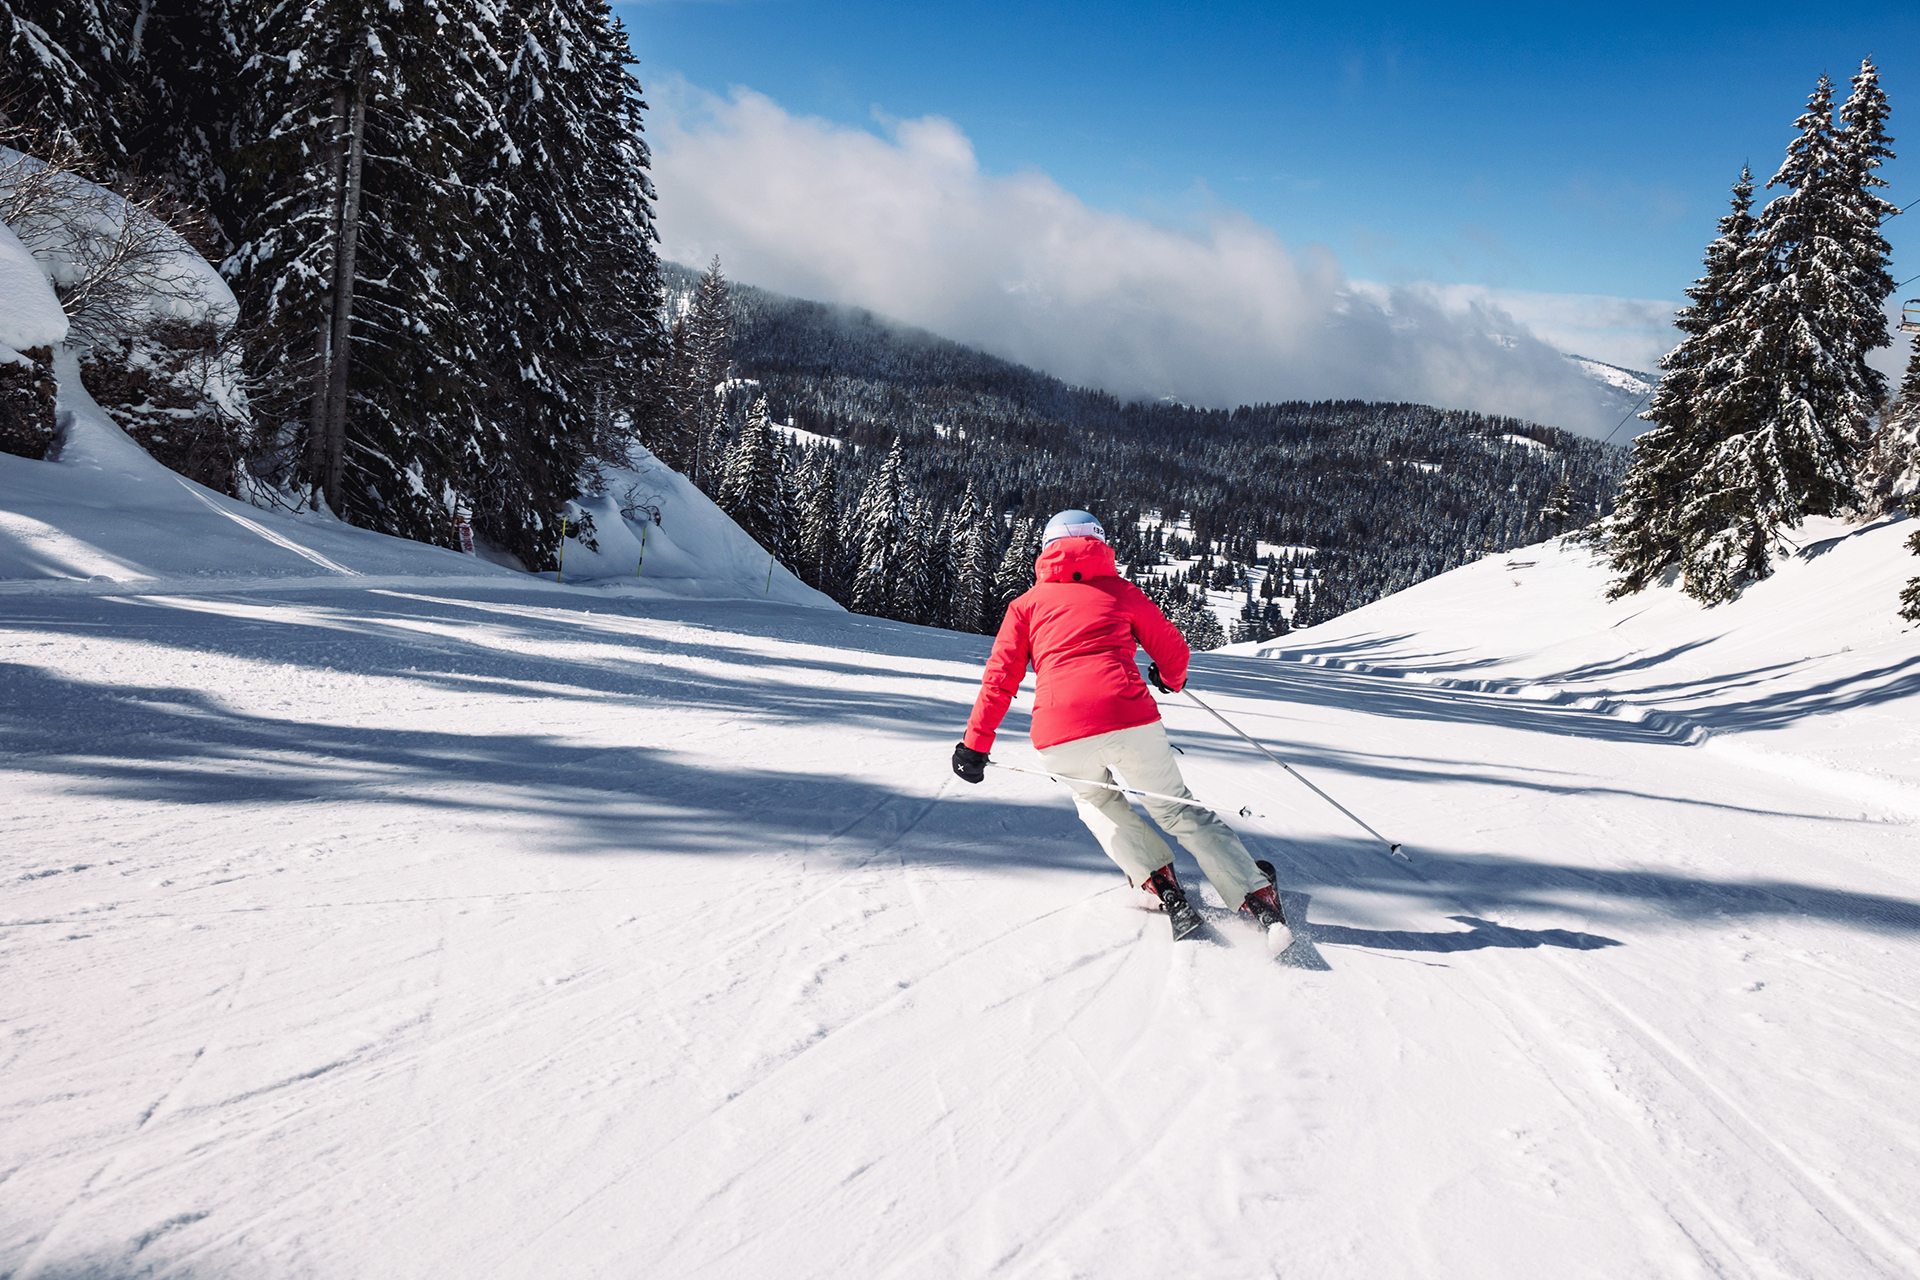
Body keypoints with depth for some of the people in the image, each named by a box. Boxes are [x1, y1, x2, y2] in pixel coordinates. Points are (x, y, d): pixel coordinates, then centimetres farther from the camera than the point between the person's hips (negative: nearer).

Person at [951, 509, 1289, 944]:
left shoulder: (1027, 604, 20)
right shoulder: (1121, 590, 20)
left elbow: (1000, 678, 12)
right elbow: (1173, 650, 22)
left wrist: (975, 743, 17)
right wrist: (1172, 680, 44)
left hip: (1059, 736, 0)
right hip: (1128, 719, 0)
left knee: (1096, 801, 31)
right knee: (1177, 808, 18)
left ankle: (1162, 887, 16)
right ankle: (1258, 899, 13)